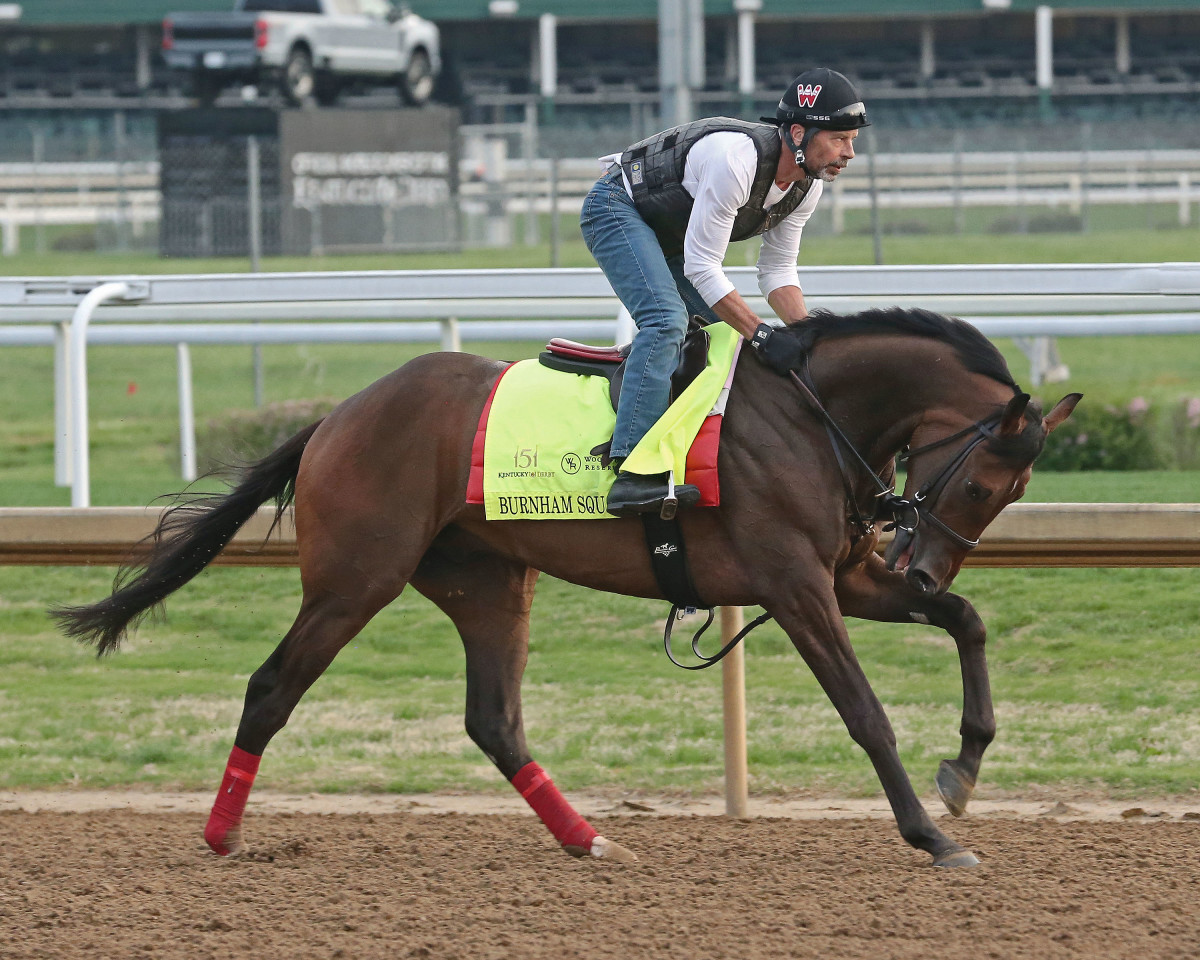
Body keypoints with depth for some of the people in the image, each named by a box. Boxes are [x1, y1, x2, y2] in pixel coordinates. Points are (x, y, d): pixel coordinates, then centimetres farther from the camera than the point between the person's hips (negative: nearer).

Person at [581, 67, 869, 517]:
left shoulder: (808, 184, -8)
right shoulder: (736, 159, -36)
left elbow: (778, 271, 1)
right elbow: (702, 268, -33)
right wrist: (763, 336, -35)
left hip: (672, 236, 10)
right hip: (617, 209, -10)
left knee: (733, 329, 5)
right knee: (666, 320, -28)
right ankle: (633, 472, -39)